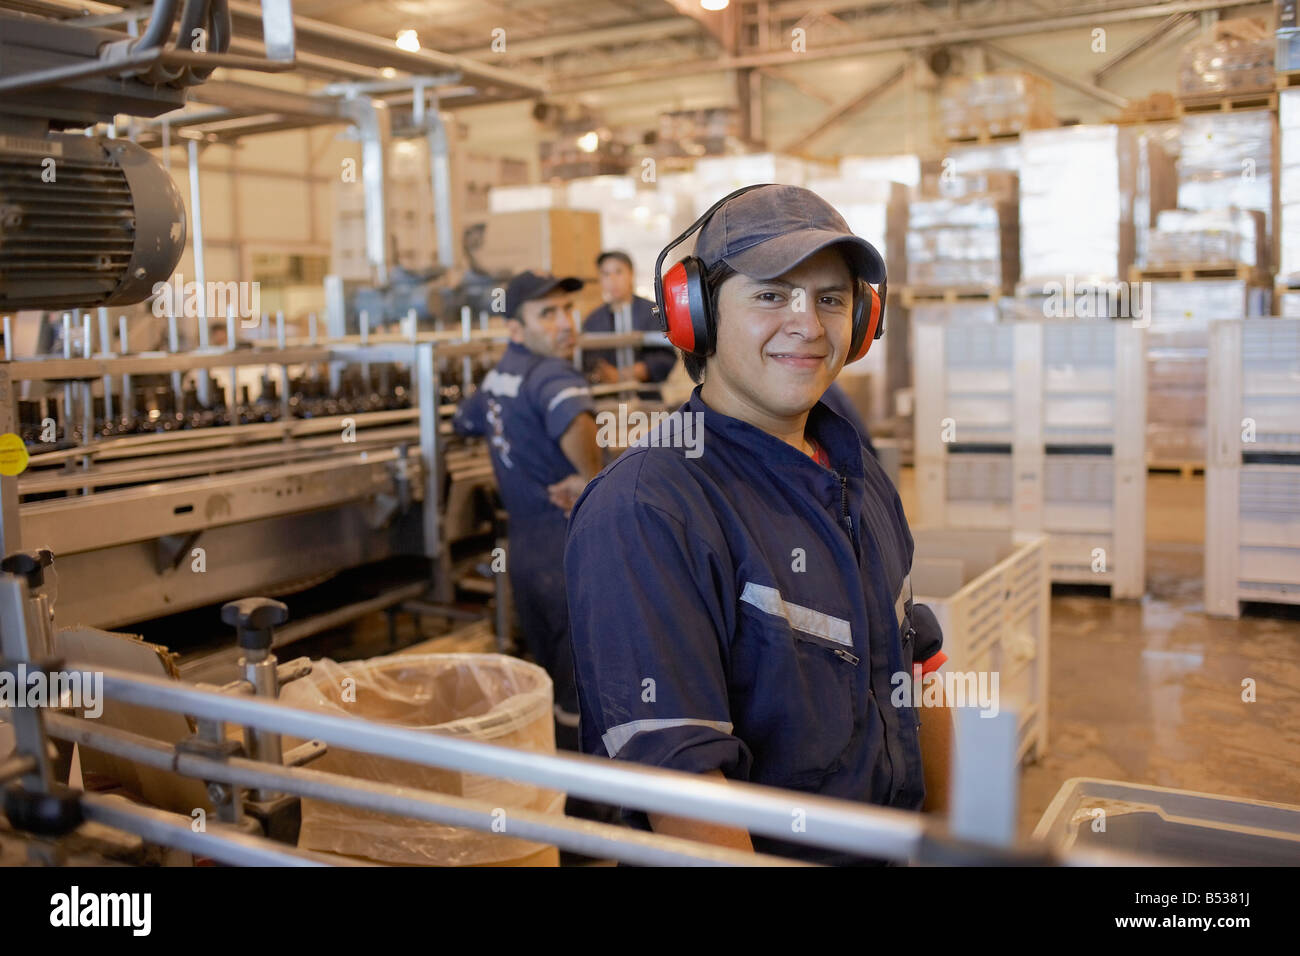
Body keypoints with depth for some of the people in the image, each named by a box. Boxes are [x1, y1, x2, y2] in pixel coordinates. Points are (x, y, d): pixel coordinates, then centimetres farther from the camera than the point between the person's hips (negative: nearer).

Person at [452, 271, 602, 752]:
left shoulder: (497, 377, 10)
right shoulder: (552, 375, -18)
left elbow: (463, 421, 31)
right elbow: (576, 423, -42)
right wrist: (591, 479, -27)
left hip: (521, 550, 9)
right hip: (571, 553, -9)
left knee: (546, 678, 21)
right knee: (579, 696, 0)